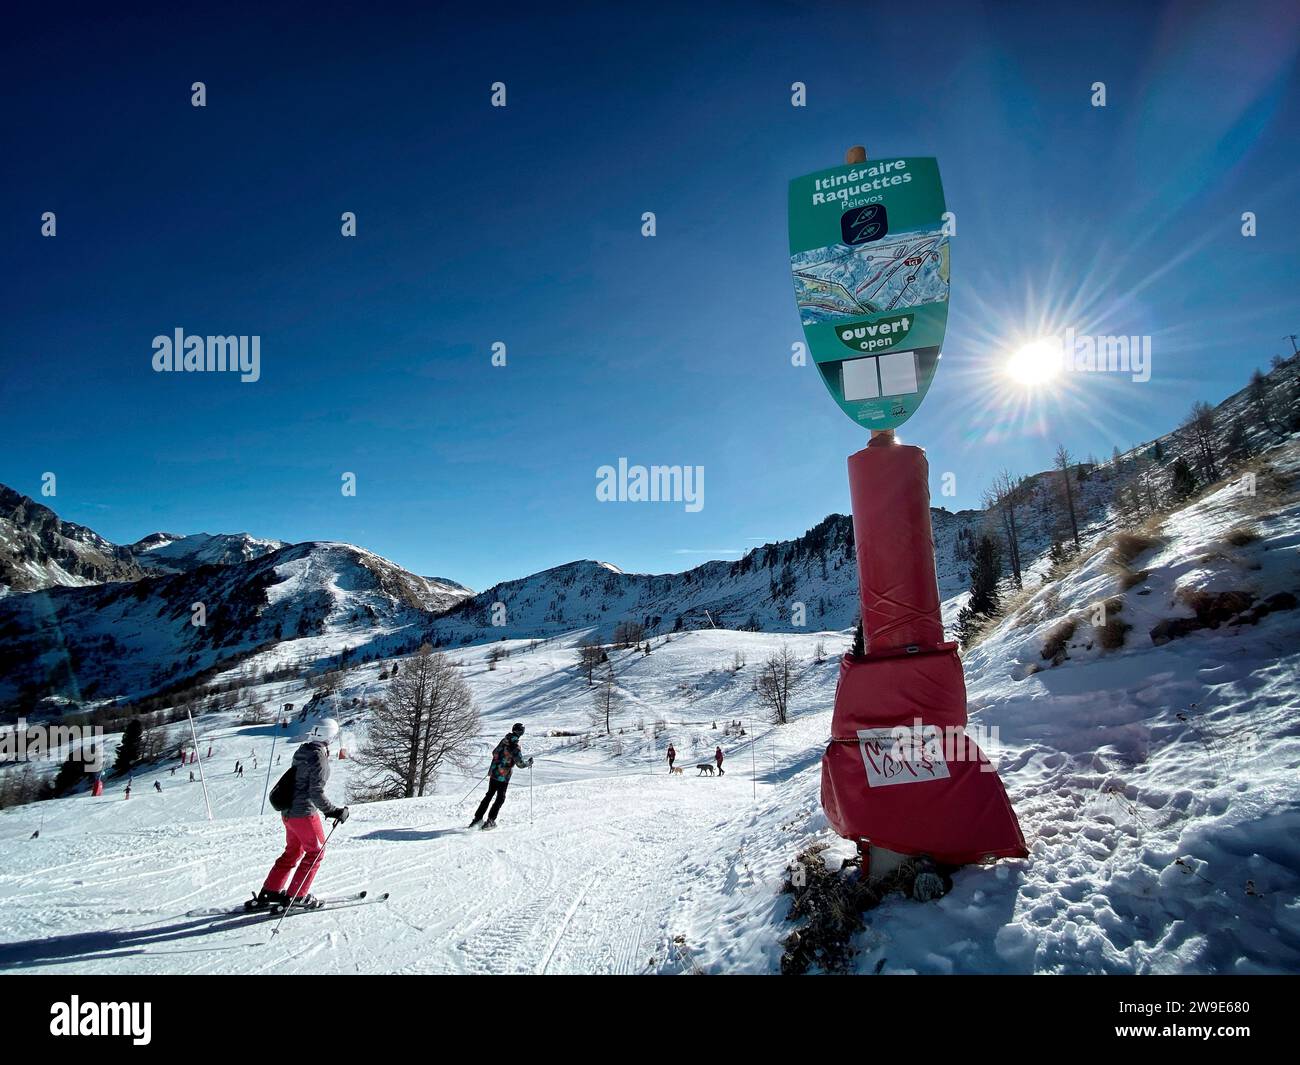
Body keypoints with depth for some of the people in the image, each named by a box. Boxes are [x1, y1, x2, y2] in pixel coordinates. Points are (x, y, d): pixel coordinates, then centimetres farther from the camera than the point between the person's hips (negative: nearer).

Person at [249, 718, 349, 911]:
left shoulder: (302, 751, 6)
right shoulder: (319, 757, -20)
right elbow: (316, 793, -22)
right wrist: (334, 811, -15)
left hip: (288, 811, 8)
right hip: (304, 813, -8)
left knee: (292, 852, 21)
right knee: (315, 851, 7)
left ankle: (269, 892, 25)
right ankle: (296, 895, 9)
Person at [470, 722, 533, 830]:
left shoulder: (503, 741, 3)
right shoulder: (515, 746, -18)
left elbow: (494, 752, 19)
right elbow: (520, 763, -18)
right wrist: (529, 762, 1)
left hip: (493, 773, 6)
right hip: (503, 777, -6)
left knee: (489, 796, 18)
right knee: (500, 799, 9)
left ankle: (477, 818, 18)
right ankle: (490, 821, 6)